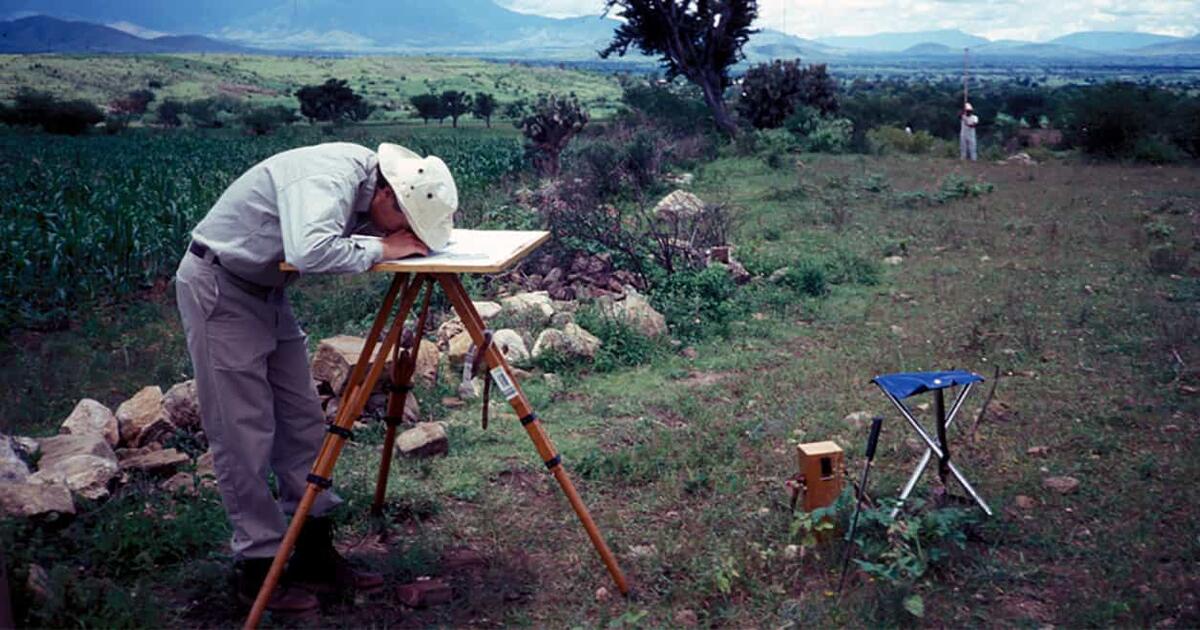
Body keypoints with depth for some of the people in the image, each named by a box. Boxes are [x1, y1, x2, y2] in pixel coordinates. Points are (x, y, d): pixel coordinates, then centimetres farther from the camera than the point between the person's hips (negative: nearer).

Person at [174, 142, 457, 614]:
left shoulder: (367, 181, -3)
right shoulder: (327, 181, -30)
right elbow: (310, 253, -46)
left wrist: (407, 239, -10)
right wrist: (381, 248, -30)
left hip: (264, 290, 9)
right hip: (216, 287, -9)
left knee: (302, 421, 7)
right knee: (244, 435, -6)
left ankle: (315, 555, 15)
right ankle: (258, 570, 6)